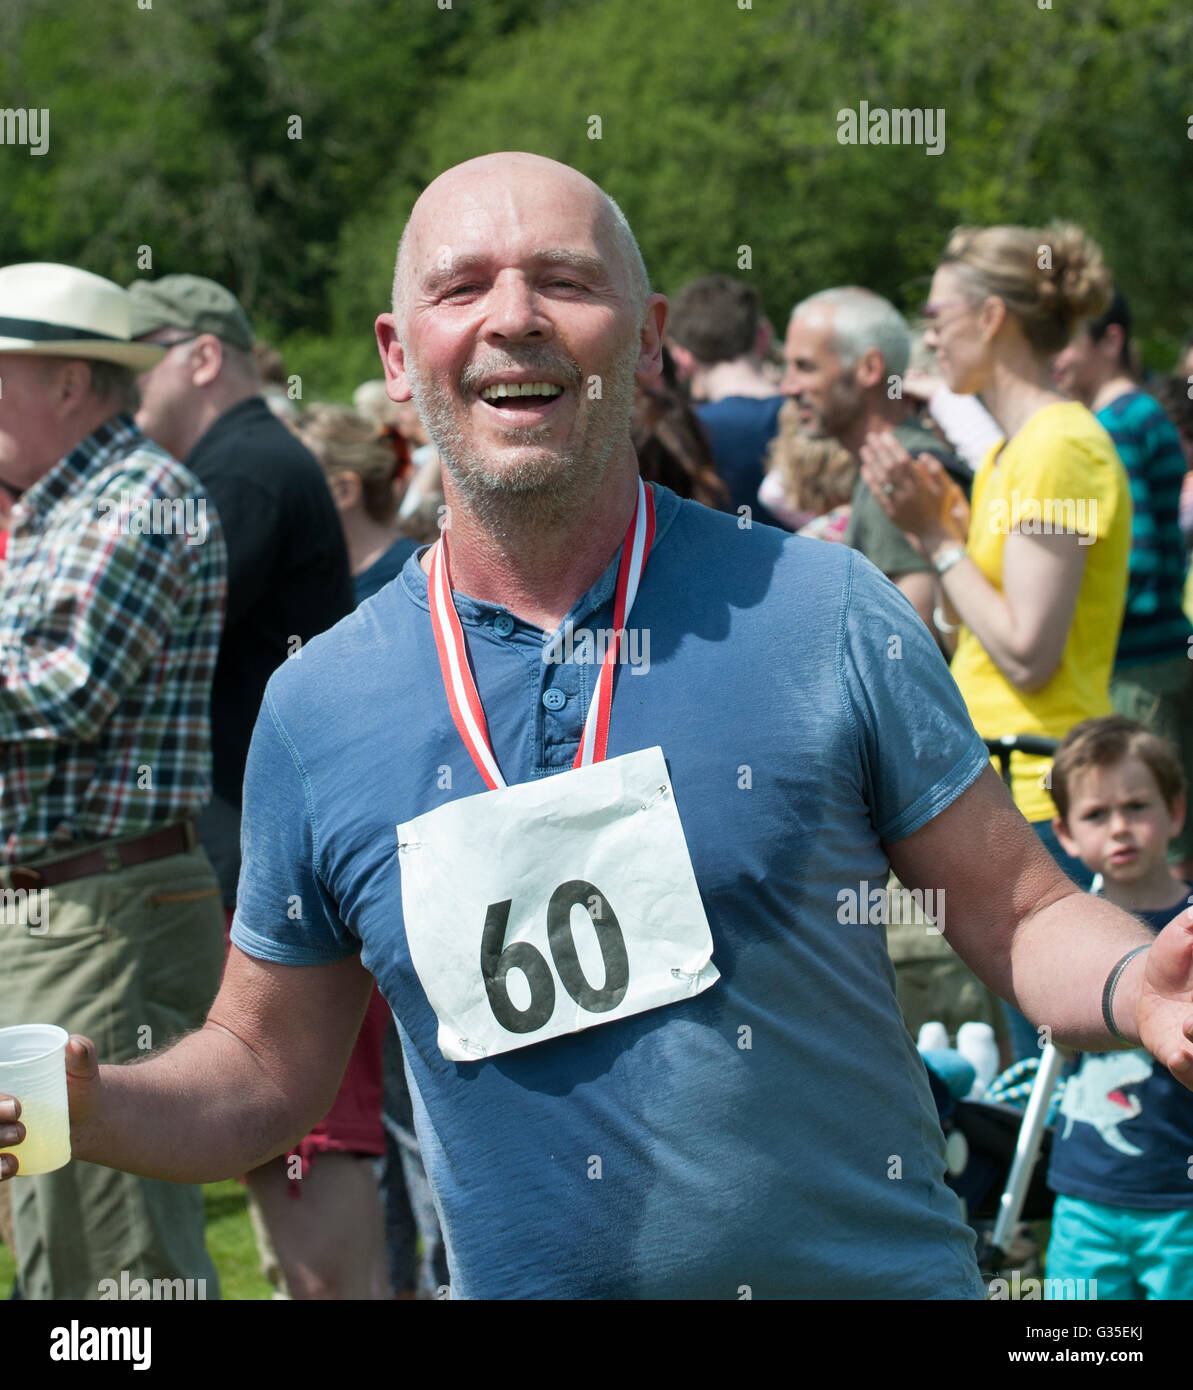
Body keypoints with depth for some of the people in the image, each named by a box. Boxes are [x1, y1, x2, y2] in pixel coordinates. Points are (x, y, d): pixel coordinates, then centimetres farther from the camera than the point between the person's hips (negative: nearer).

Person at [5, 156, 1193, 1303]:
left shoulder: (821, 615, -8)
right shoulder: (316, 710, -3)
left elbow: (1019, 916, -3)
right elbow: (269, 1067, 6)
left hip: (869, 1271, -1)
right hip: (525, 1279, 2)